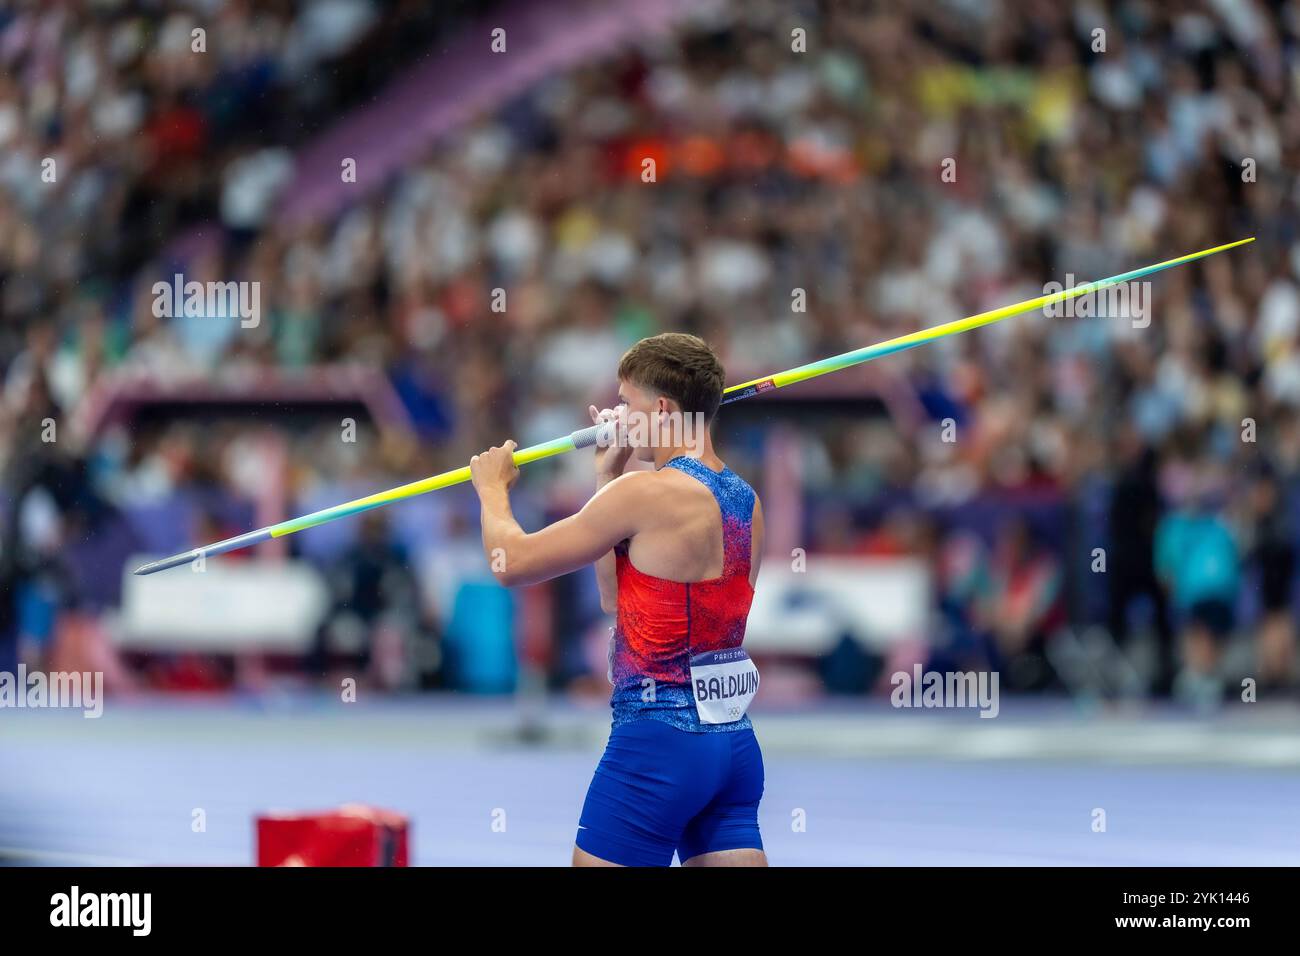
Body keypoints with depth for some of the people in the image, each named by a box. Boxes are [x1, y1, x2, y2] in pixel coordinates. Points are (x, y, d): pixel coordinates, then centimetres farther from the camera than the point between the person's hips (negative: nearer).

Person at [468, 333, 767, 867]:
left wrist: (493, 489, 12)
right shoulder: (744, 501, 10)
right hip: (735, 741, 8)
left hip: (658, 741, -8)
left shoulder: (649, 492, -14)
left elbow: (511, 563, -8)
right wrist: (608, 479, 22)